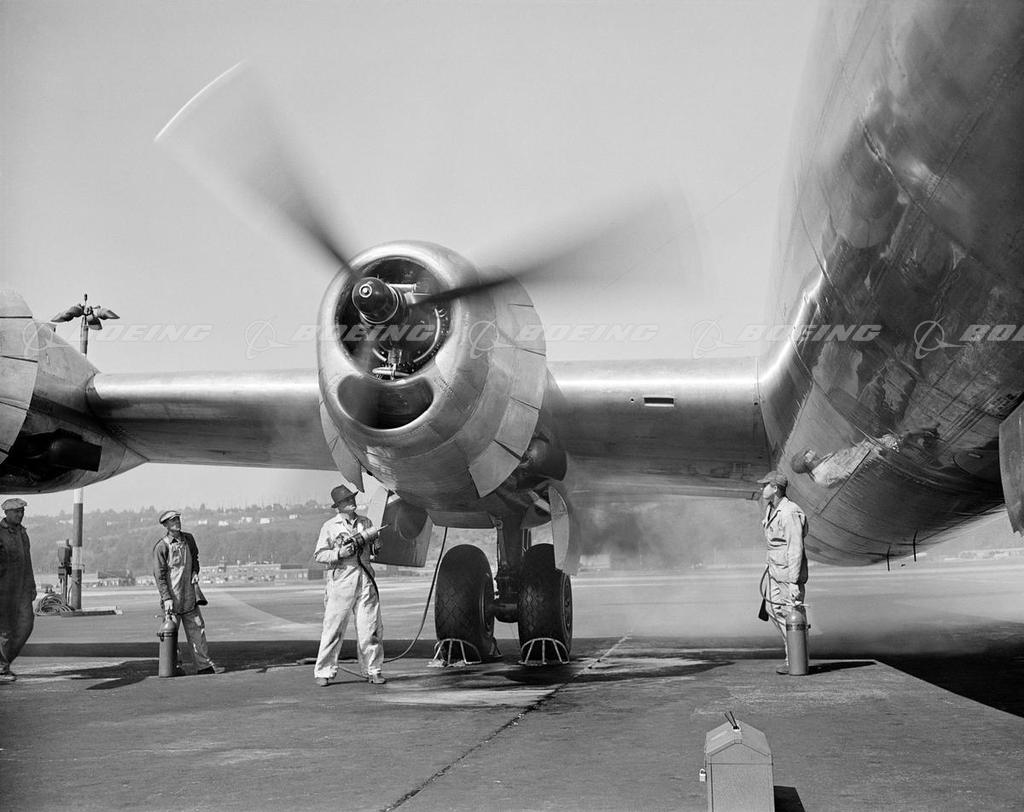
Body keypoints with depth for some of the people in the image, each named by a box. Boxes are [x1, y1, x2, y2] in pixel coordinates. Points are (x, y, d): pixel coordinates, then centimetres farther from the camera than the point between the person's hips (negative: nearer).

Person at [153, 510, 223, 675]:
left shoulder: (188, 539, 8)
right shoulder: (161, 547, -11)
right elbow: (159, 574, -12)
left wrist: (195, 572, 5)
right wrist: (166, 598, -17)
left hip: (189, 593, 6)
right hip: (172, 596, -6)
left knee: (196, 628, 5)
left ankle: (204, 665, 7)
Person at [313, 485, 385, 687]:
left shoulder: (366, 523, 14)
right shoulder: (330, 526, 3)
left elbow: (374, 548, 23)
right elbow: (318, 555, 0)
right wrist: (340, 553, -14)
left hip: (365, 581, 3)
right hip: (340, 581, -3)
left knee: (370, 627, 2)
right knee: (333, 627, -3)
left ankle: (372, 670, 11)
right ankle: (324, 672, 5)